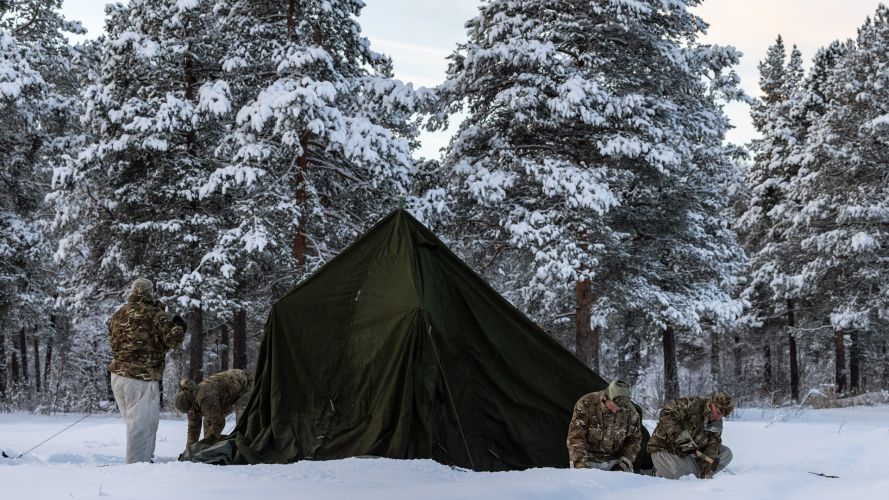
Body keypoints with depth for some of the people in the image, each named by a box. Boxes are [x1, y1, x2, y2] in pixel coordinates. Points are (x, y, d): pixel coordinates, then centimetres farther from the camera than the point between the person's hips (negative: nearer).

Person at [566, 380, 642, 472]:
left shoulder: (630, 412, -8)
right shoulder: (586, 404, -18)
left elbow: (634, 440, 5)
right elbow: (575, 437, -17)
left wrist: (624, 462, -7)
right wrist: (581, 464, -26)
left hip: (615, 461, 3)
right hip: (590, 461, -2)